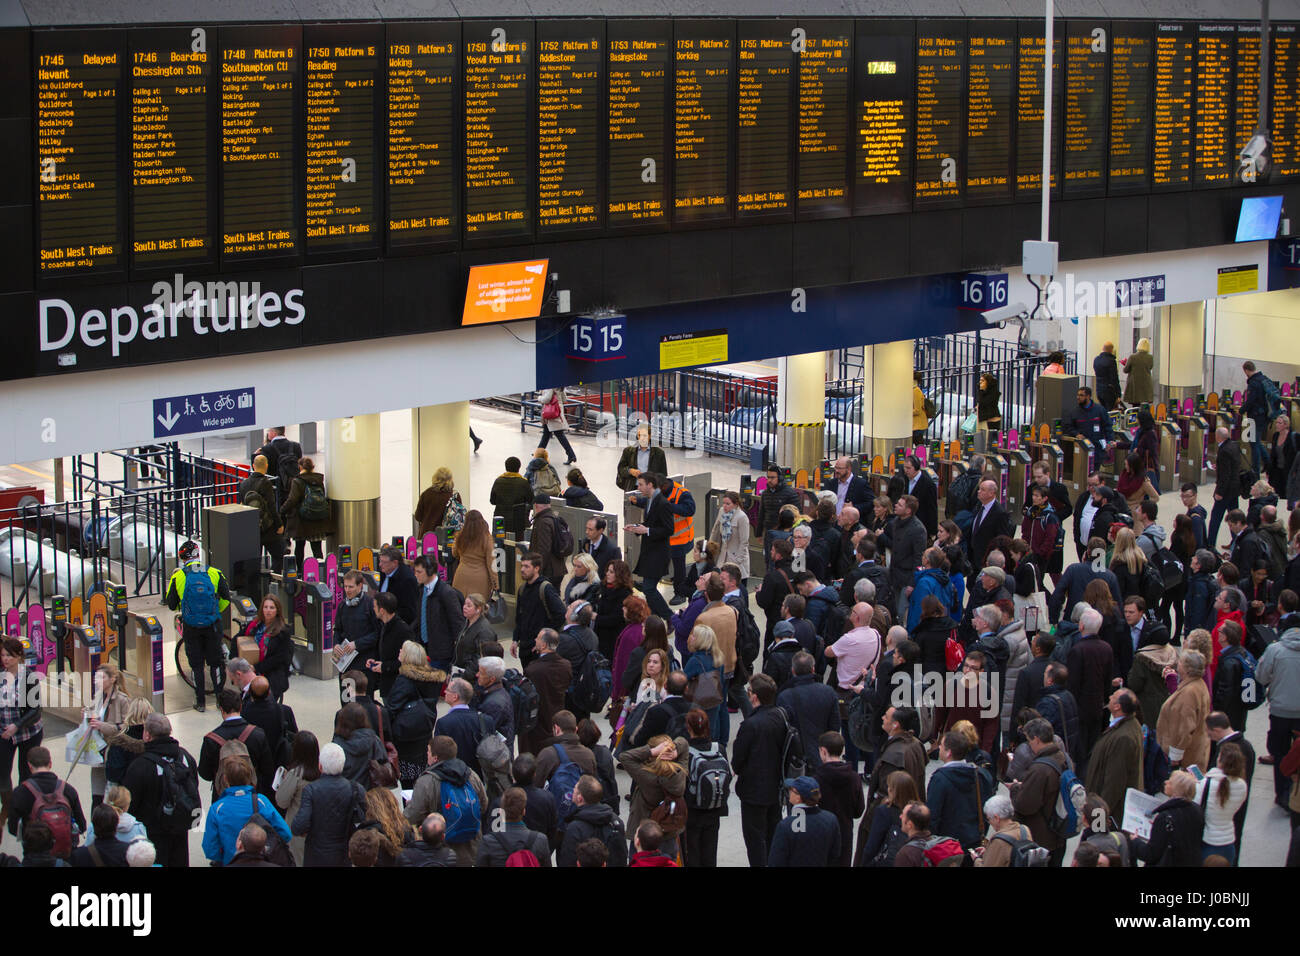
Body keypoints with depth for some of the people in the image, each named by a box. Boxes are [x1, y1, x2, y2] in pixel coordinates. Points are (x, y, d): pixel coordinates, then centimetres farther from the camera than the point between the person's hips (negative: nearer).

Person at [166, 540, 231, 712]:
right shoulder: (214, 574, -4)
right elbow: (227, 598, 4)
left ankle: (200, 701, 14)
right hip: (212, 625, 1)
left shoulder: (178, 577, -8)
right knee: (215, 662, 13)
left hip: (191, 627, -1)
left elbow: (171, 605, 2)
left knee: (196, 664, 11)